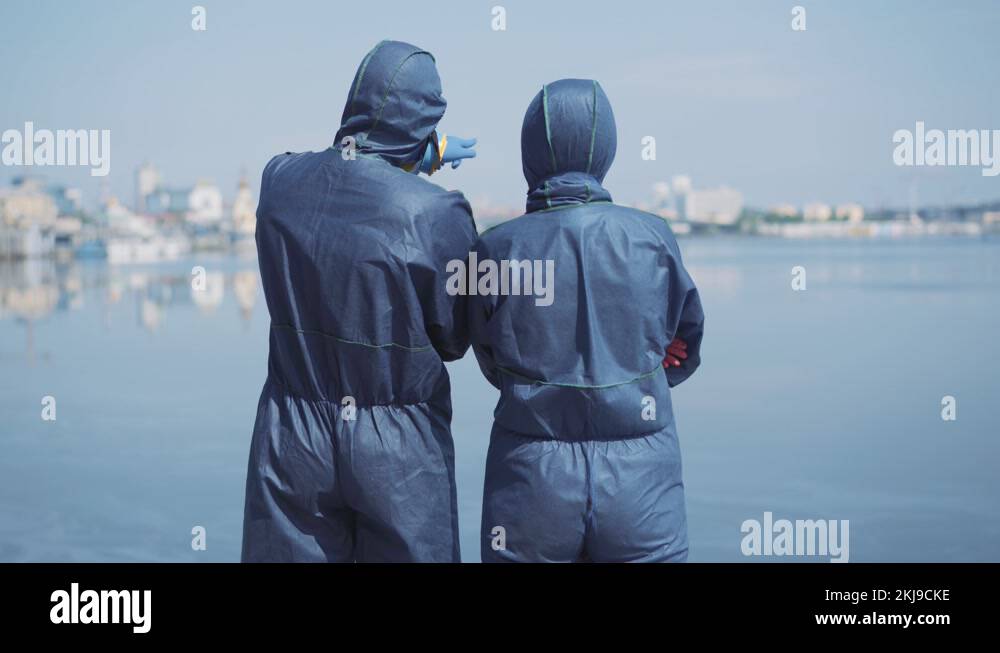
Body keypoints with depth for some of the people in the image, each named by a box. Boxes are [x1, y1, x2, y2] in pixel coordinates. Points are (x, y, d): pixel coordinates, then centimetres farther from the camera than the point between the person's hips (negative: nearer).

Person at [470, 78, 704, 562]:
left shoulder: (494, 250, -7)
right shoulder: (652, 238, -6)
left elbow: (495, 367, 7)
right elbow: (684, 354, 9)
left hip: (530, 482, 0)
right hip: (639, 483, 0)